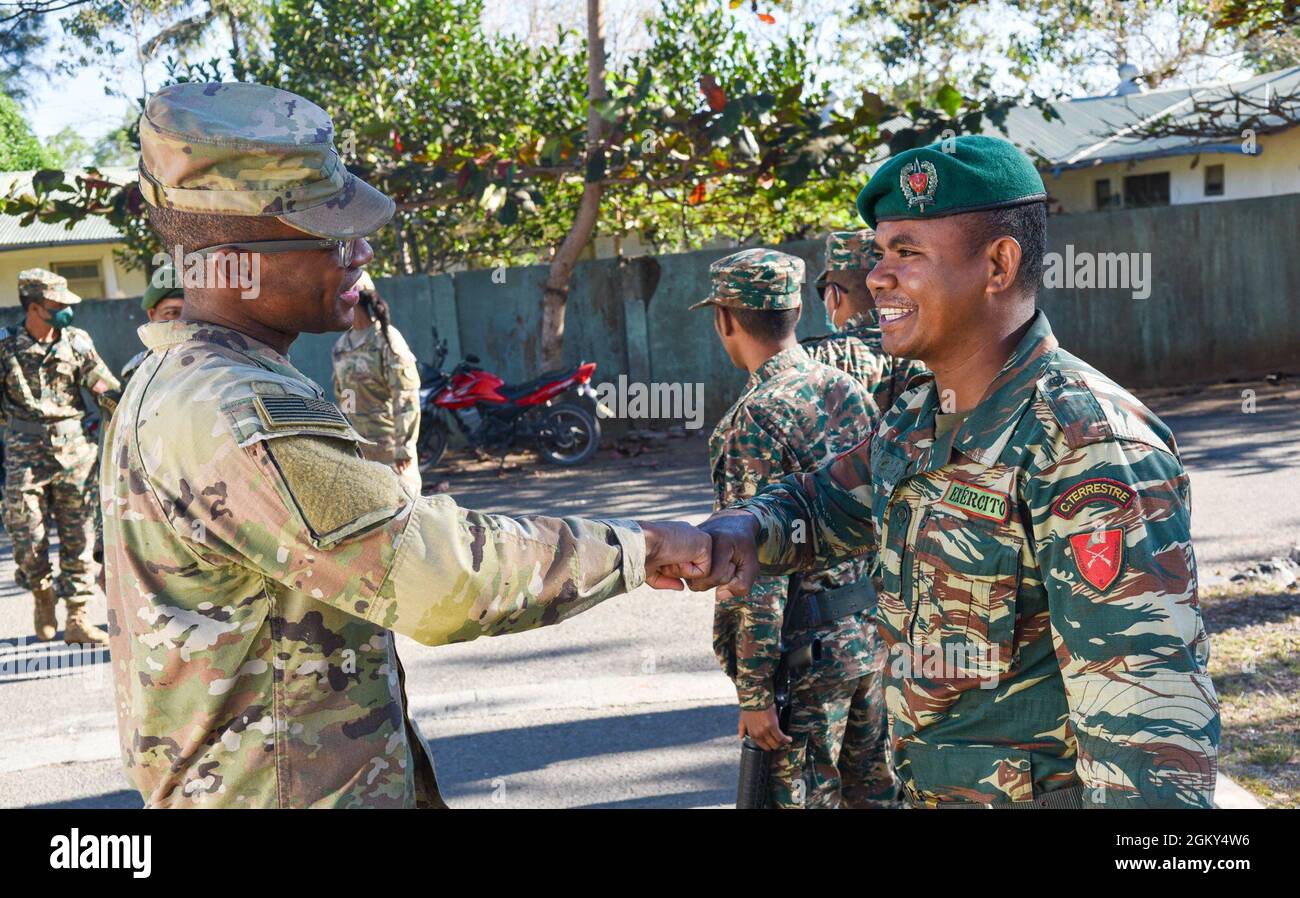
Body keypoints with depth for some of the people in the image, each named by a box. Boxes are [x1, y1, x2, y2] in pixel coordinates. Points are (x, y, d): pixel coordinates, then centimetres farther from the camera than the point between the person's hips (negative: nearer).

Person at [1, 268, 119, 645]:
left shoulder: (77, 343, 5)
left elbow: (109, 393, 8)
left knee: (78, 538, 3)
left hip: (74, 453, 2)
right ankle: (42, 595, 29)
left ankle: (78, 620, 9)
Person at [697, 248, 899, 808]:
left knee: (805, 796, 4)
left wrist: (754, 692, -16)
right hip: (872, 633, 8)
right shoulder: (851, 392, 6)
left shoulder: (756, 419, -17)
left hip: (804, 648, -7)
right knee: (875, 791, 18)